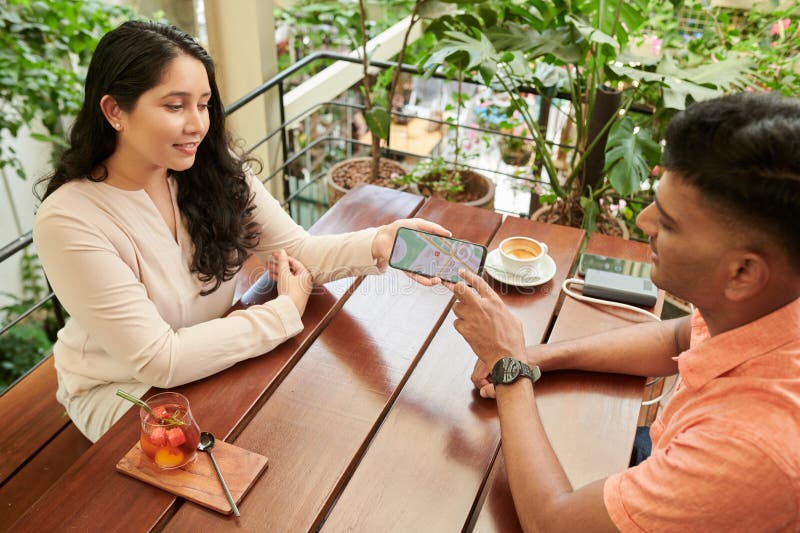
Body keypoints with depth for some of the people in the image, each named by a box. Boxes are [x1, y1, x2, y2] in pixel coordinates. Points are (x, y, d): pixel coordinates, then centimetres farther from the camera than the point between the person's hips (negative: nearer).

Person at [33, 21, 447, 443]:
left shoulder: (216, 171, -13)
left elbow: (298, 250, -13)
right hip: (120, 391, -4)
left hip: (208, 357, 4)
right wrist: (287, 311, -25)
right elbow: (159, 361, -28)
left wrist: (380, 243, -34)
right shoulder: (67, 220, -28)